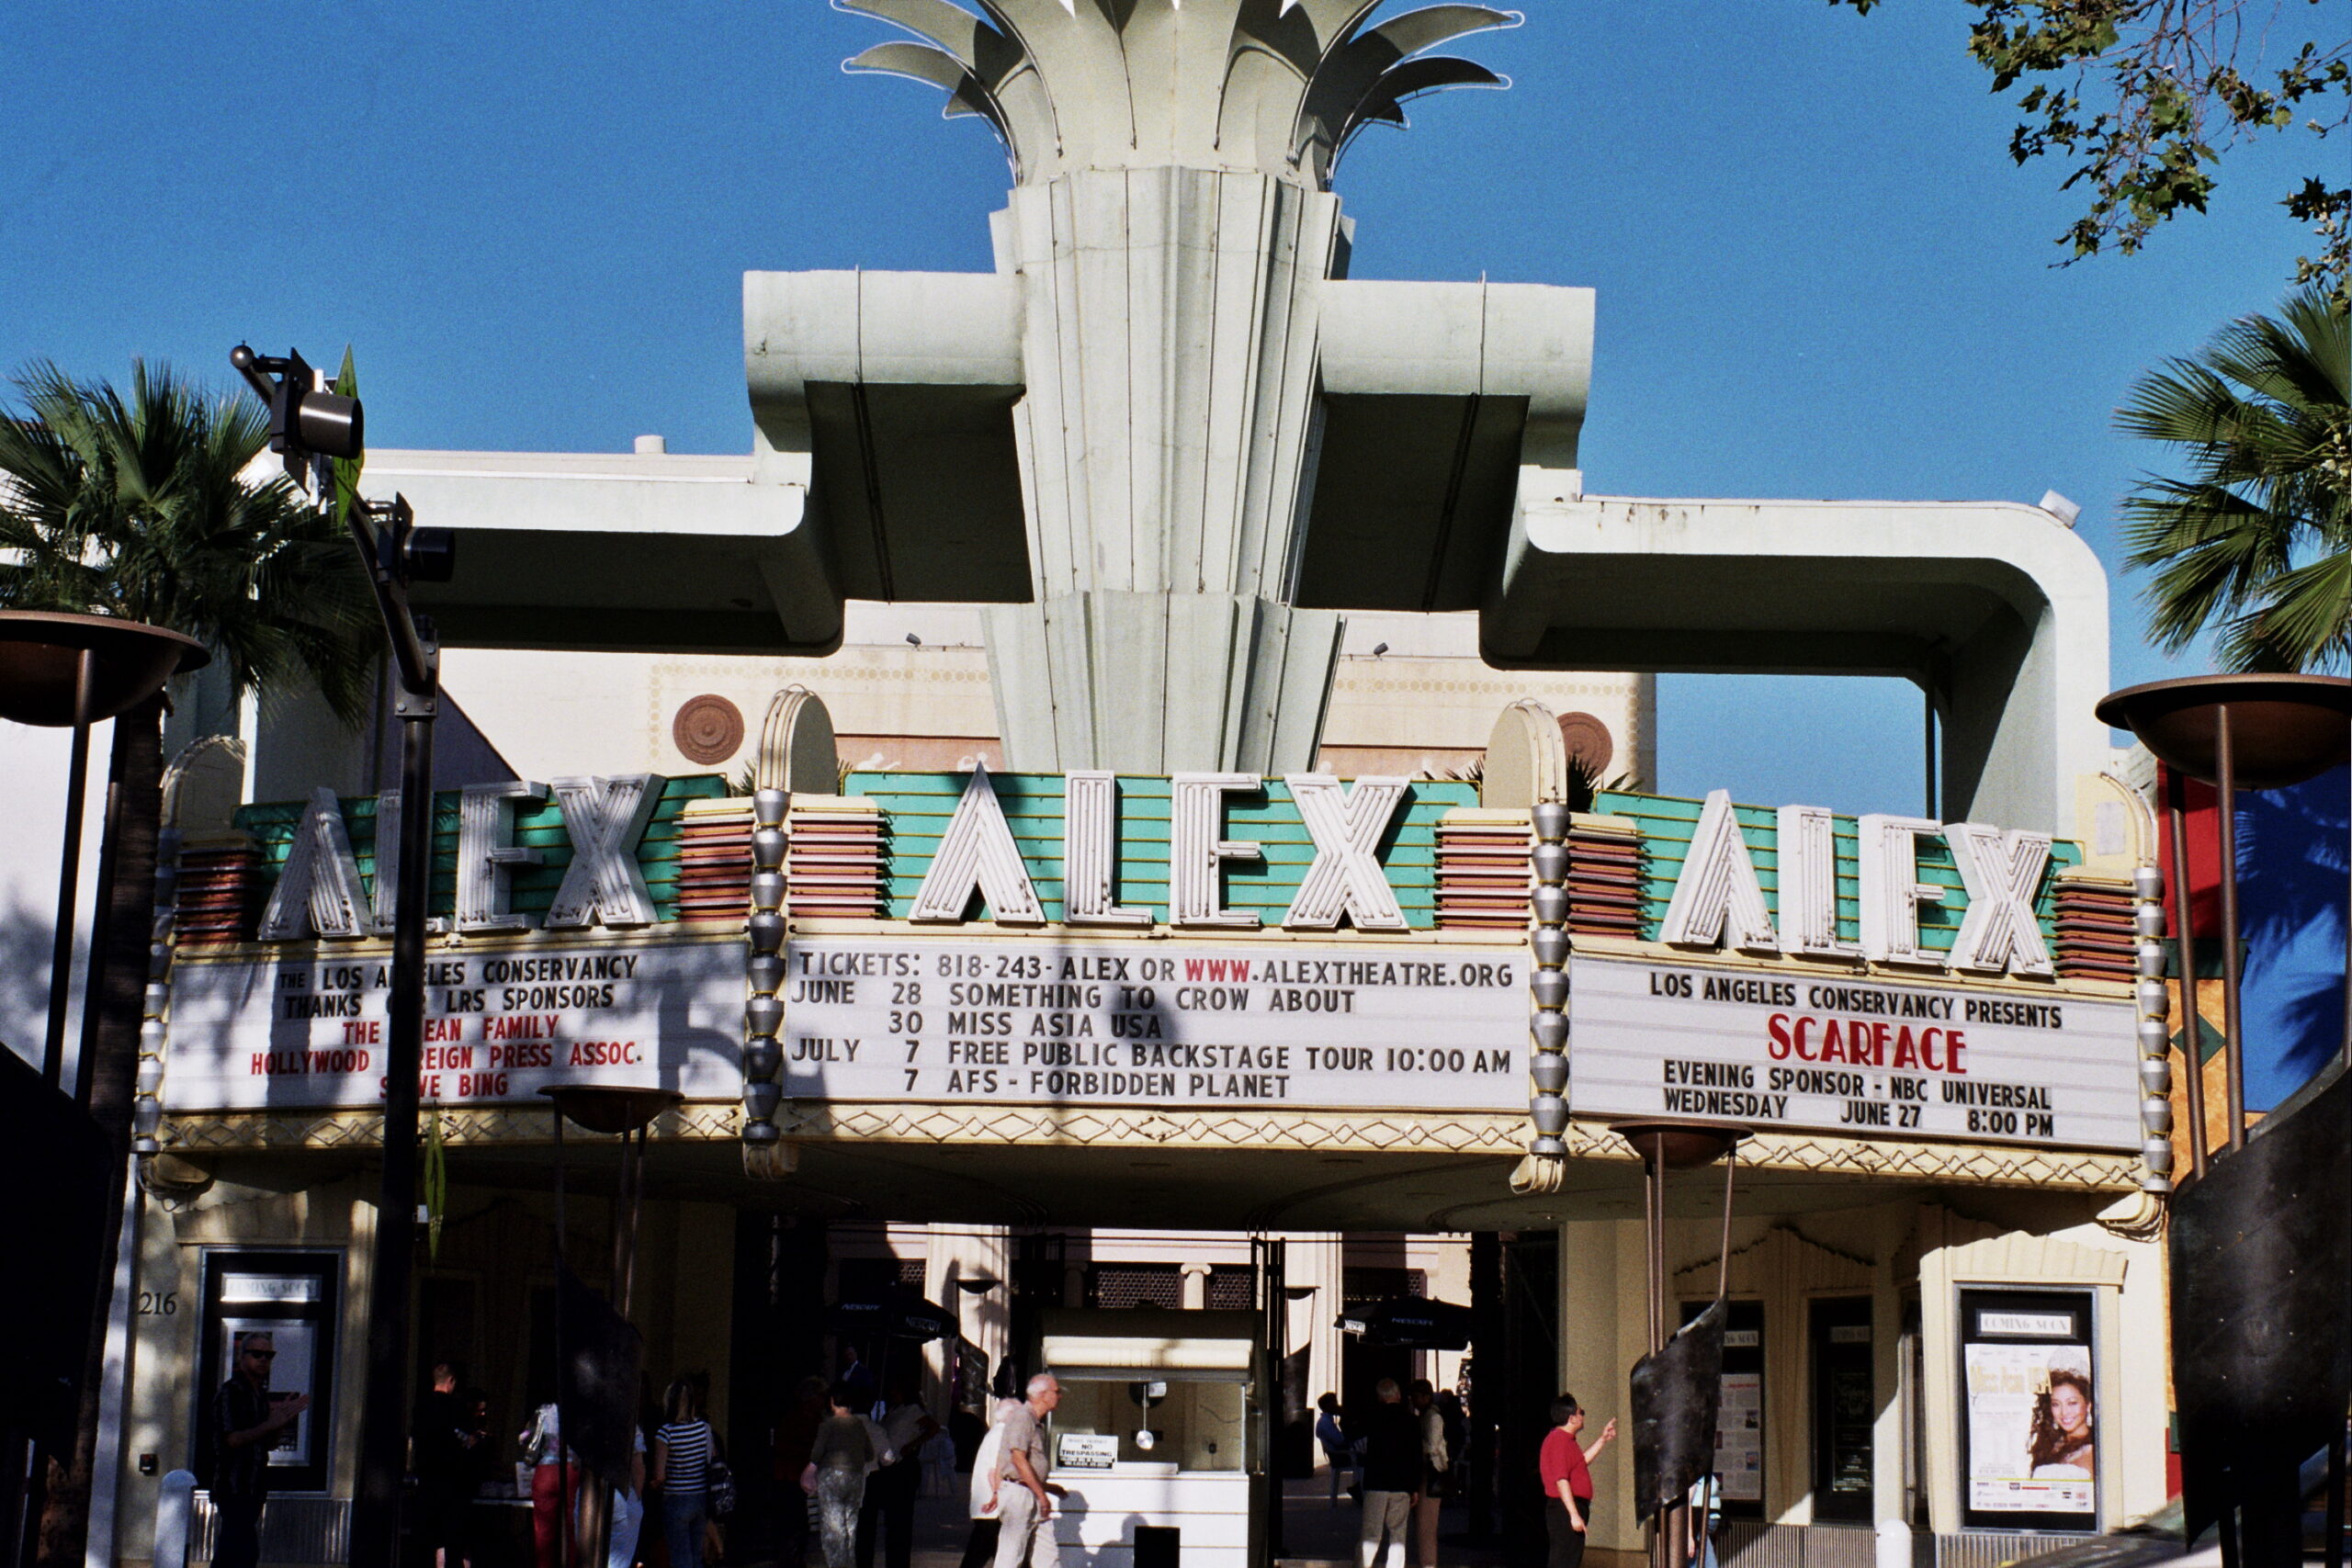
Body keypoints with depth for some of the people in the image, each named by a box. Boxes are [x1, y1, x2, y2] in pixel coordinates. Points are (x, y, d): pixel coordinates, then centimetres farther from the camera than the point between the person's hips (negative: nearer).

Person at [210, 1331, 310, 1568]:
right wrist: (272, 1424, -21)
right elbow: (233, 1439, -17)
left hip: (253, 1487, 8)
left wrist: (284, 1419, 1)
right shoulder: (230, 1393, -8)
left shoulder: (263, 1395, 18)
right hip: (234, 1486, -8)